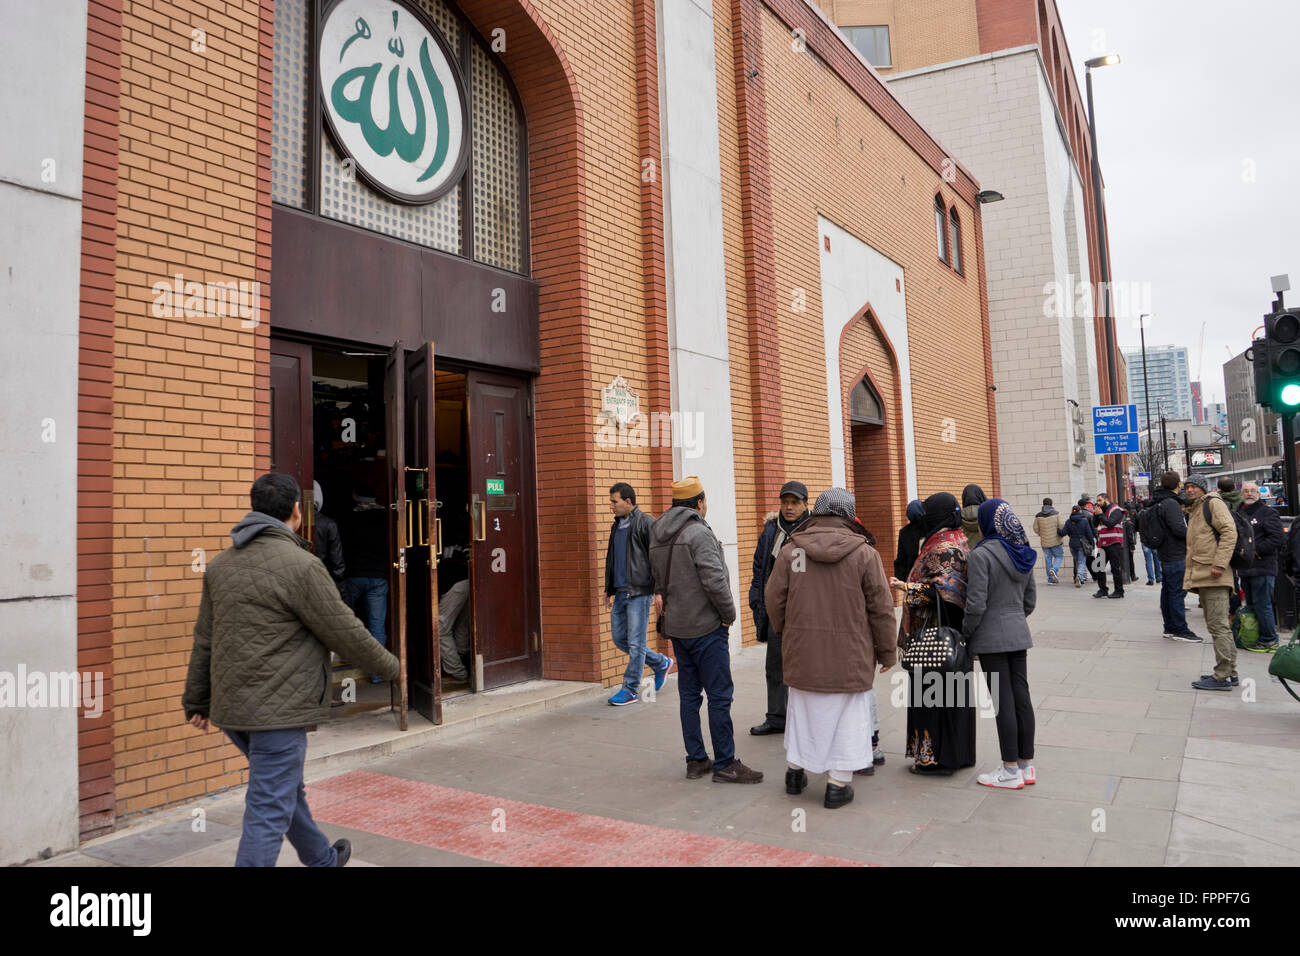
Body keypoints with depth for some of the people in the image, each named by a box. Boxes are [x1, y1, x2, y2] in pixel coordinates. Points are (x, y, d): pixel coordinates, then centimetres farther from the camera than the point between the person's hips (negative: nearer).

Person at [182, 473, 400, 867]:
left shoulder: (220, 564, 6)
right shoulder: (300, 565, -18)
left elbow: (204, 639, 13)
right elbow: (347, 632, -12)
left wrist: (197, 700, 22)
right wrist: (388, 665, 4)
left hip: (233, 708, 9)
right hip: (277, 711, -9)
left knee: (285, 788, 24)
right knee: (268, 813, -1)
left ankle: (322, 859, 44)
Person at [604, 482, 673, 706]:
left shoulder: (646, 523, -9)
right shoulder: (616, 526, 16)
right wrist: (608, 590, 21)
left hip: (639, 592, -8)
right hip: (620, 593, 9)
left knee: (635, 643, -3)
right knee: (620, 639, 11)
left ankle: (630, 690, 7)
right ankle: (661, 663, 27)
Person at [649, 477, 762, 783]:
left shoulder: (657, 537, 11)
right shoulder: (699, 533, -16)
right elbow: (714, 581, -21)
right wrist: (729, 614, -8)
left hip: (676, 627, 8)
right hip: (706, 626, -8)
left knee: (689, 694, 13)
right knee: (719, 695, -1)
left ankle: (696, 761, 20)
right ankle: (725, 765, 5)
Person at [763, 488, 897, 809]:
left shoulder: (790, 552, -3)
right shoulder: (865, 554, -8)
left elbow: (774, 600, 2)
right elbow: (881, 609, -5)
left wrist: (786, 633, 21)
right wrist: (887, 651, 7)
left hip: (802, 654, 3)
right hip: (849, 658, -2)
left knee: (803, 711, 19)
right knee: (847, 717, 10)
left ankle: (795, 772, 32)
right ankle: (838, 785, 14)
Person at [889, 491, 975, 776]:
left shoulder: (942, 547, -18)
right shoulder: (959, 541, 13)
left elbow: (941, 590, -23)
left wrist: (906, 588, -17)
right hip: (955, 631, 10)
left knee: (933, 689, -2)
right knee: (954, 687, 16)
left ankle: (937, 757, 6)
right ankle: (959, 751, 25)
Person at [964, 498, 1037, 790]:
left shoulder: (981, 555, -16)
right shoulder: (1023, 553, 8)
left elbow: (976, 604, -18)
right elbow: (1030, 599, 14)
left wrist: (965, 634, -5)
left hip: (991, 638, -7)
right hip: (1019, 635, 7)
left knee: (1003, 702, -1)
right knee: (1022, 697, 11)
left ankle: (1010, 771, 7)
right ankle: (1027, 765, 20)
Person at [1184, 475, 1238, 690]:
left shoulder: (1213, 503, -3)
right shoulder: (1194, 511, 24)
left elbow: (1229, 532, -15)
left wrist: (1220, 564, -22)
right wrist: (1192, 573, 21)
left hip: (1213, 575, -10)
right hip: (1202, 576, 10)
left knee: (1218, 625, -9)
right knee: (1218, 626, 13)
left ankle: (1222, 677, -8)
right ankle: (1230, 672, 20)